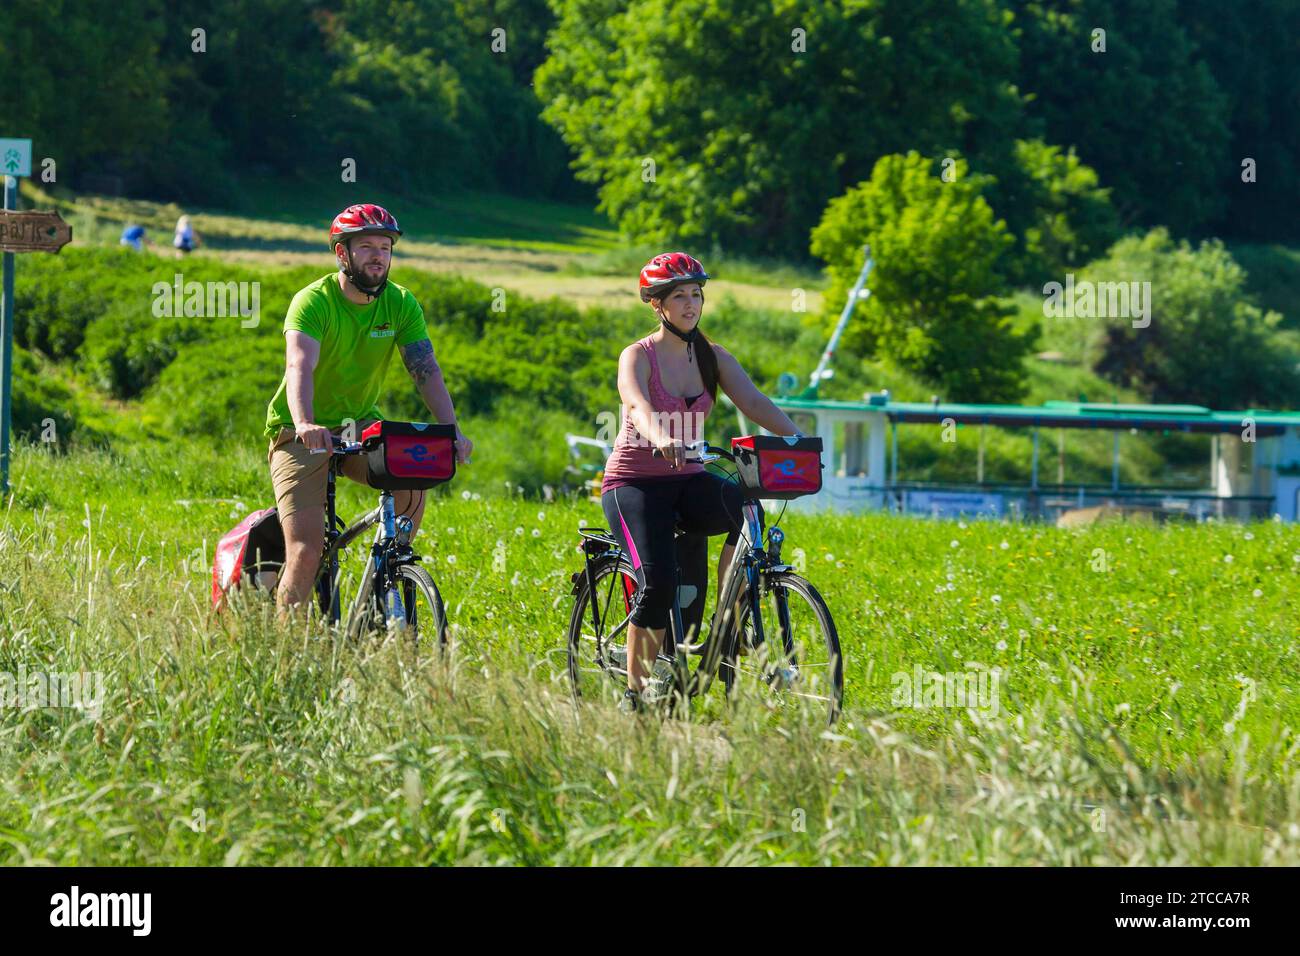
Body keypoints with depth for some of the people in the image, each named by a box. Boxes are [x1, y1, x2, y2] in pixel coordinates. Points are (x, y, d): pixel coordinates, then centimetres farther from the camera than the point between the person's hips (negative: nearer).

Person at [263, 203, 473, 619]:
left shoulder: (401, 305, -5)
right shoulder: (313, 301, -19)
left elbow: (426, 370, -14)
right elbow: (300, 367, -35)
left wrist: (451, 430, -31)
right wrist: (305, 425, -54)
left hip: (359, 425, 4)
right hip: (301, 434, -4)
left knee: (414, 481, -24)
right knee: (306, 550, -16)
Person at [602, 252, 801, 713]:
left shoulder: (713, 358, 6)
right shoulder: (638, 357, -8)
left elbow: (754, 401, -8)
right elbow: (638, 404, -29)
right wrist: (660, 439, -52)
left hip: (686, 481, 5)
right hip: (635, 482, -5)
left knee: (744, 506, -26)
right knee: (658, 580, -24)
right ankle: (637, 690, -8)